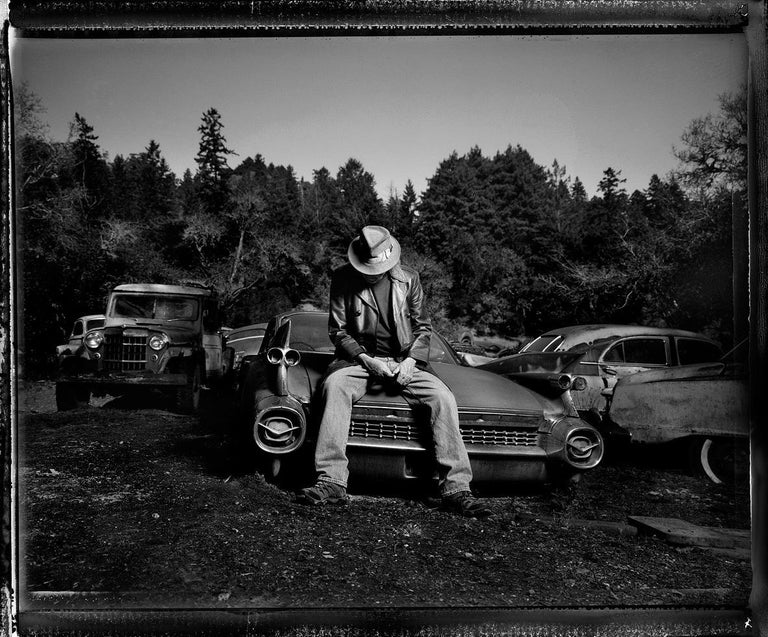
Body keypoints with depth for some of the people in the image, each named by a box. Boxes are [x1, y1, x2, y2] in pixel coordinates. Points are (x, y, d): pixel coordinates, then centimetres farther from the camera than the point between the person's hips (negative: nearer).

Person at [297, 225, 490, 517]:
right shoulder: (343, 279, -2)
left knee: (443, 397, -24)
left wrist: (411, 361, -11)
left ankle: (456, 487, -22)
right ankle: (331, 482, -35)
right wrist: (366, 359, -15)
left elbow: (423, 327, 7)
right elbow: (337, 330, 0)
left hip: (404, 360, 1)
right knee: (335, 384, -34)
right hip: (358, 358, -1)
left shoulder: (408, 278, 1)